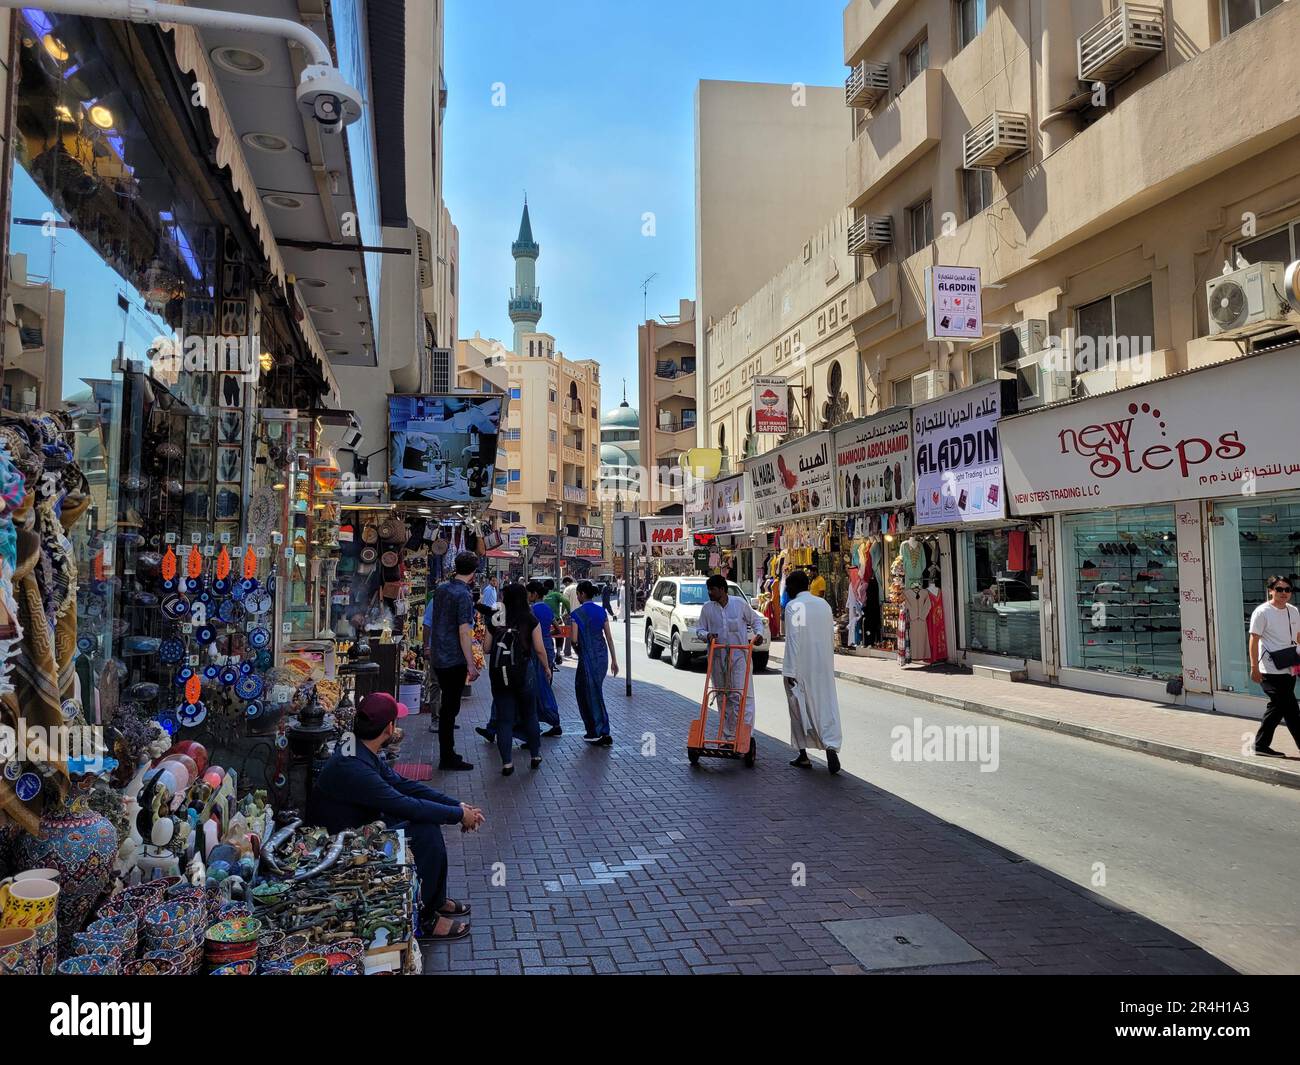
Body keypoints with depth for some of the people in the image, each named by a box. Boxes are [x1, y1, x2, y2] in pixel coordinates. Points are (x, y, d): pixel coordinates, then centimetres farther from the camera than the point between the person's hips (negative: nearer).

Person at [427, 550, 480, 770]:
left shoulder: (441, 590, 8)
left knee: (447, 705, 17)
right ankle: (447, 759, 7)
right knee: (450, 708, 0)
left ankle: (447, 754, 25)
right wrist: (471, 665, -18)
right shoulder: (463, 595, -16)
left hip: (438, 658, 8)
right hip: (455, 660, -8)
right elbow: (464, 632, -20)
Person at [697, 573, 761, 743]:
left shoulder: (740, 603, 0)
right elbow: (700, 630, 12)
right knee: (723, 697, 8)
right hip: (718, 657, 3)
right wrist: (707, 635, -10)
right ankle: (729, 736, 18)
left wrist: (758, 633, -6)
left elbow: (755, 620, 12)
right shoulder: (707, 608, 5)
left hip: (739, 655, -3)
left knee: (742, 694, -11)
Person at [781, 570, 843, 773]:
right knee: (826, 706, 5)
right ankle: (830, 747, -14)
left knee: (799, 709, 8)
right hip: (823, 666, 5)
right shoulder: (824, 604, 8)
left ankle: (803, 755, 15)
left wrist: (790, 671, -14)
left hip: (801, 668, -5)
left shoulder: (793, 607, -11)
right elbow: (831, 637, 12)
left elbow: (792, 640, -16)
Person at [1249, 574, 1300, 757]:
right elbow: (1254, 639, -10)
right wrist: (1254, 668, -14)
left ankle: (1261, 745, 20)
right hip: (1271, 671, -7)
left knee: (1277, 707, 11)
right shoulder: (1262, 612, -9)